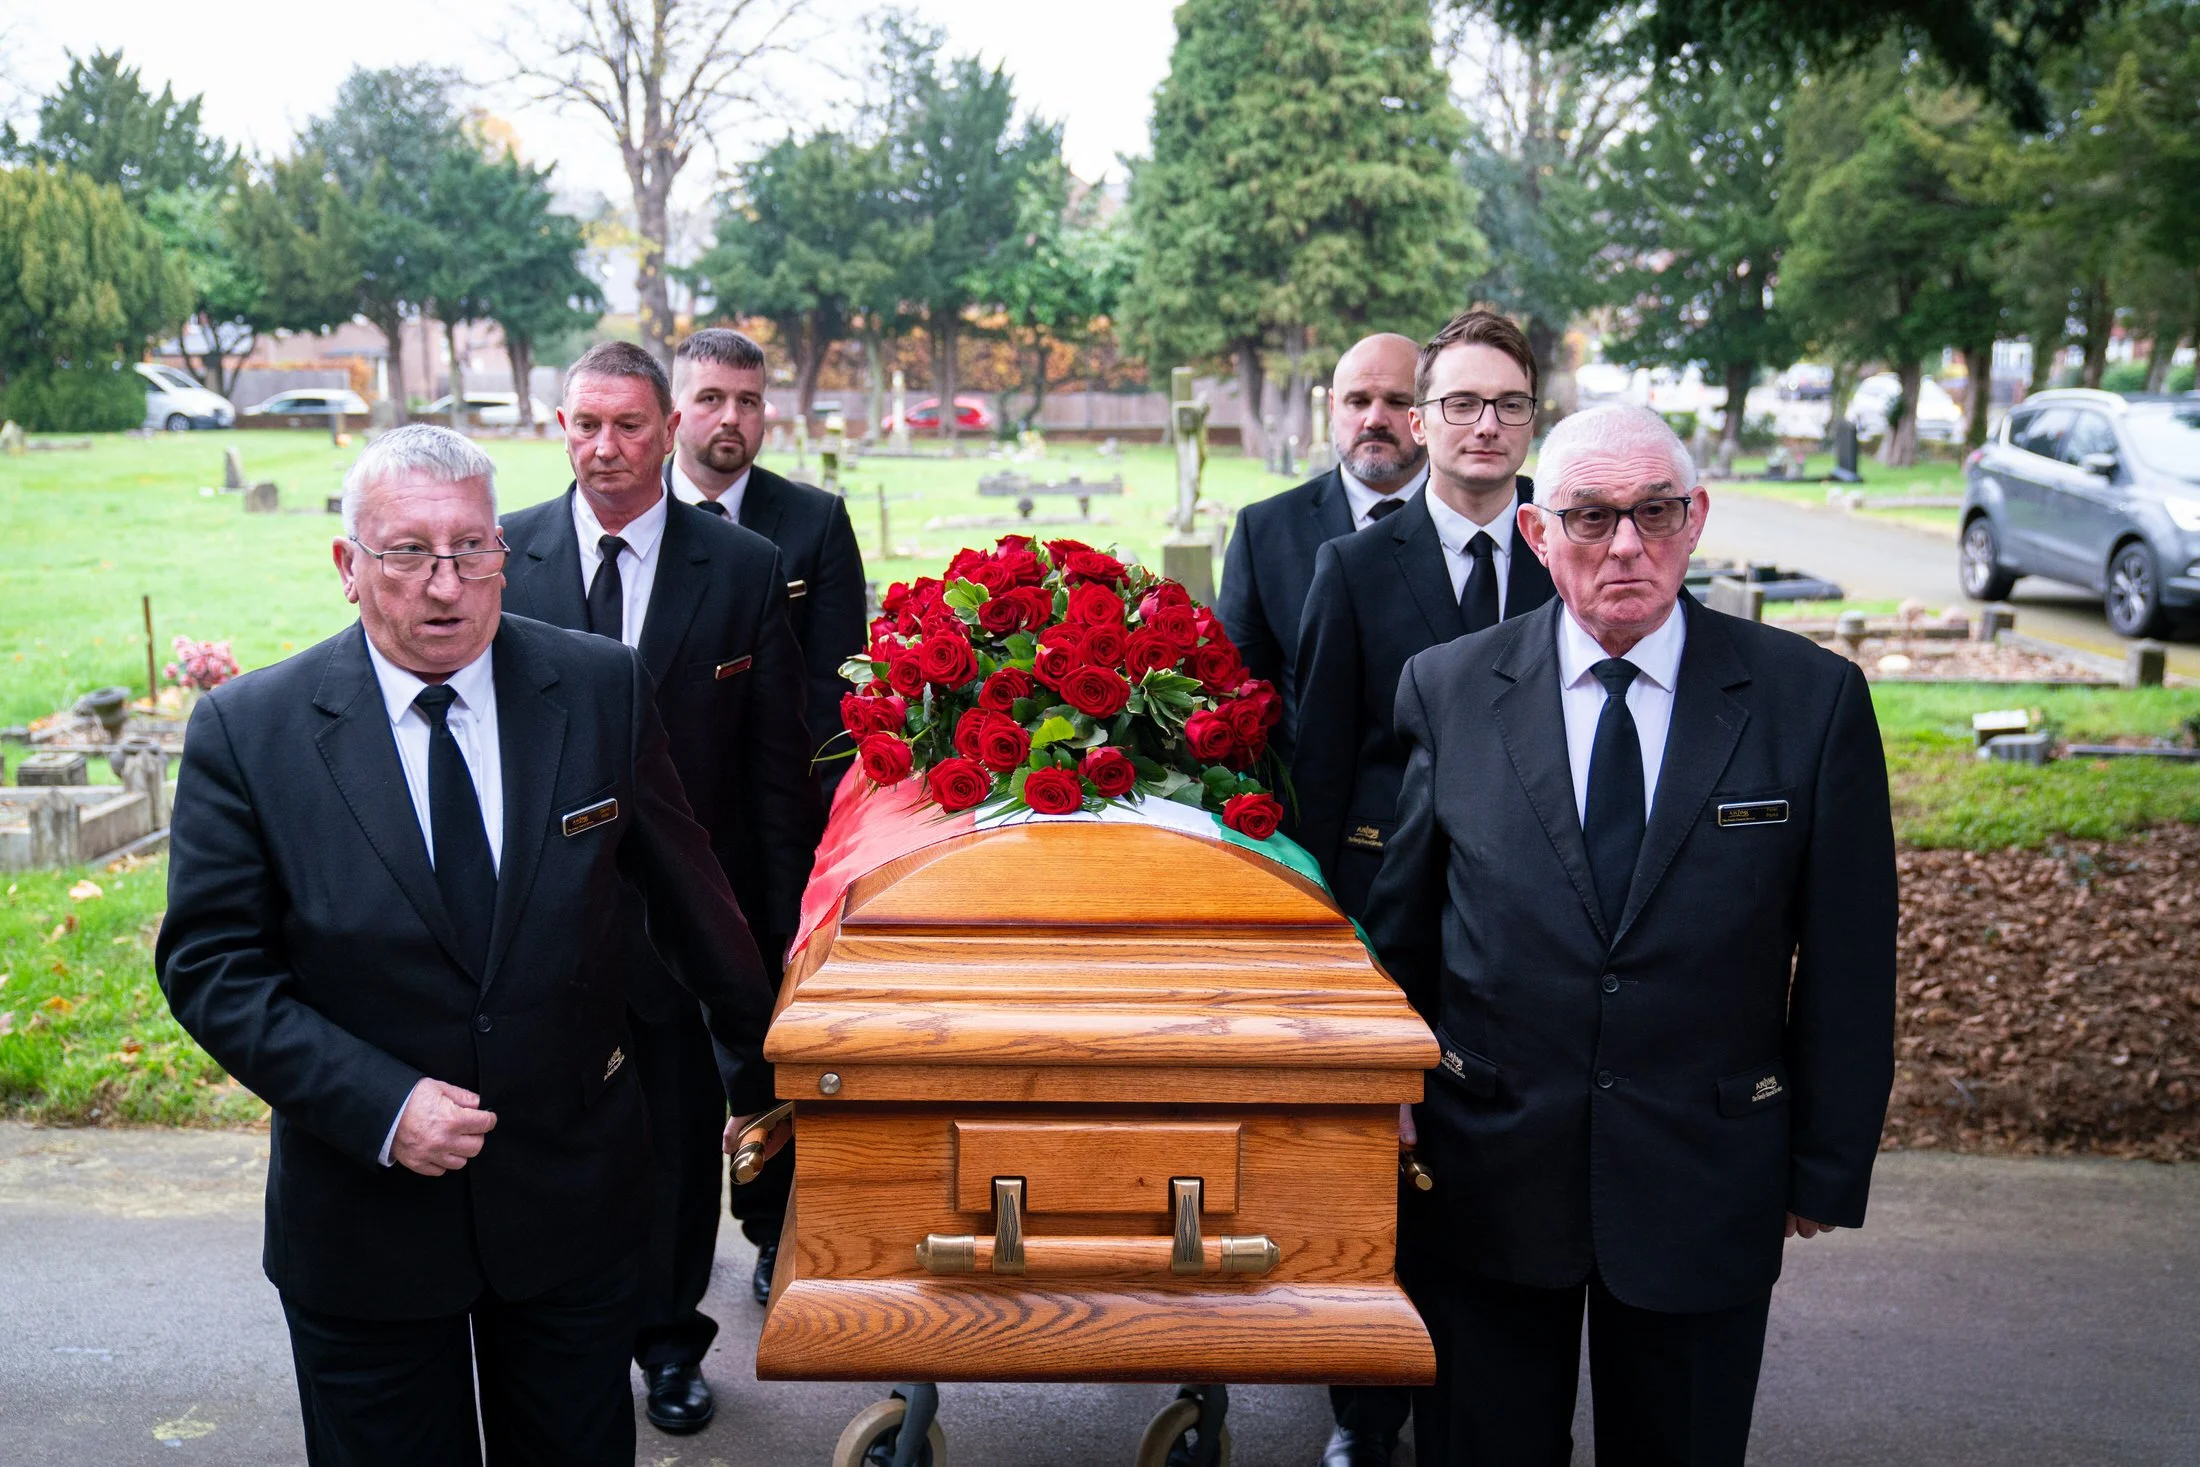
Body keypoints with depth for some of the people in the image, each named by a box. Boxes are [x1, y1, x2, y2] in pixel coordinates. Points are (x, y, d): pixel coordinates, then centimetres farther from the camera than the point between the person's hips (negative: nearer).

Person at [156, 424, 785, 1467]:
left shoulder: (601, 689, -7)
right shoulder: (247, 730, -10)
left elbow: (688, 893, 3)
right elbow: (210, 963, -8)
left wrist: (757, 1060, 12)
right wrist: (379, 1103, -19)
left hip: (575, 1191, 1)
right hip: (364, 1210, -1)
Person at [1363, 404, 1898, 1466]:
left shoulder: (1813, 700, -6)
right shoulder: (1447, 689, -4)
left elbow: (1848, 959, -2)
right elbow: (1396, 925, 3)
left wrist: (1827, 1169, 0)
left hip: (1705, 1187, 0)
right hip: (1484, 1174, 1)